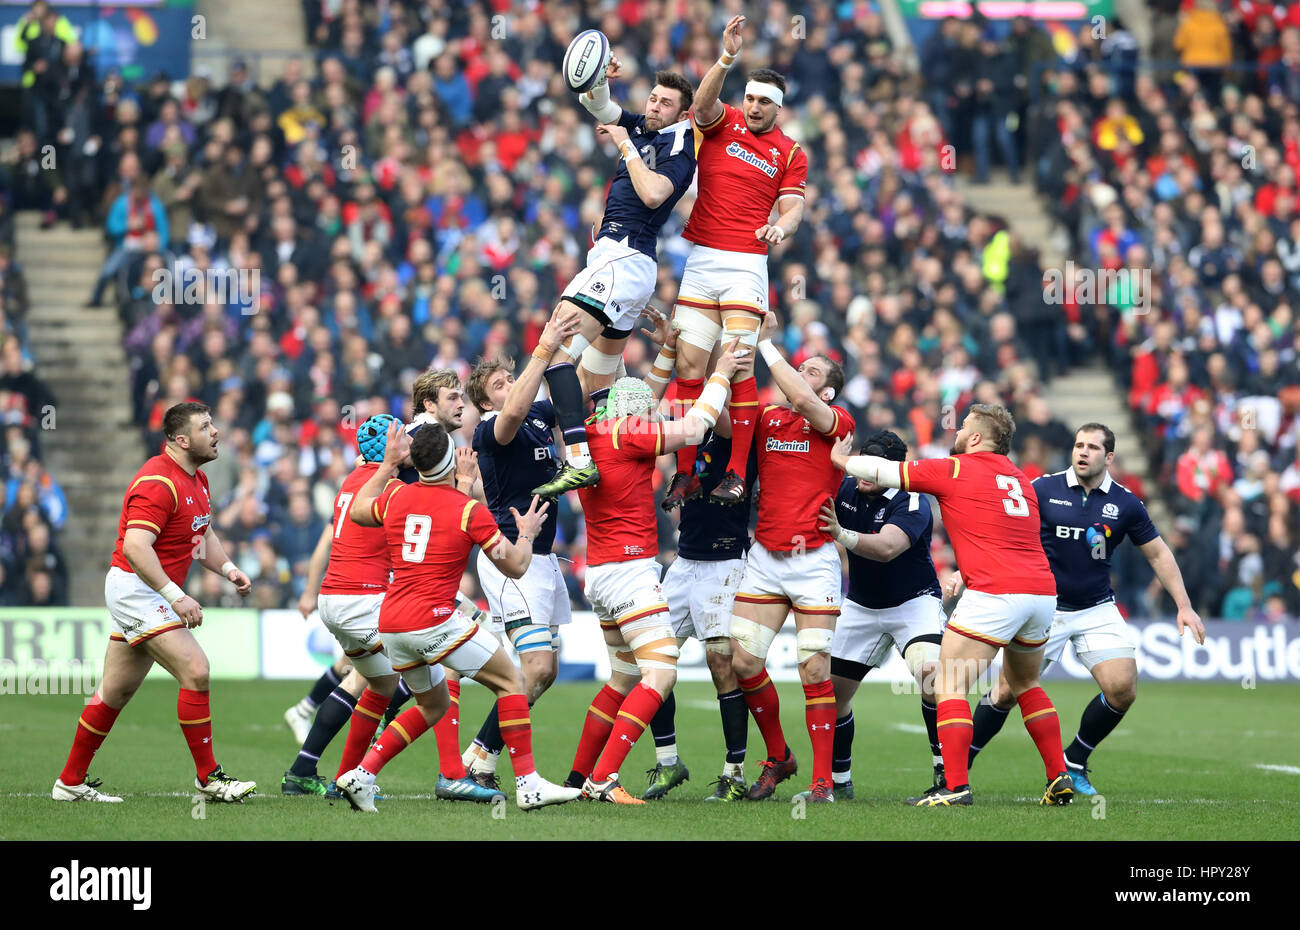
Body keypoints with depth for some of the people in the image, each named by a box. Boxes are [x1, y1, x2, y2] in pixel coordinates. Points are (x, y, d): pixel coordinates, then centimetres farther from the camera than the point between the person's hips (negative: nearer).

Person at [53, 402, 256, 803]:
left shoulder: (197, 479, 11)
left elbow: (203, 533, 23)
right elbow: (135, 547, -30)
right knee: (195, 671, -16)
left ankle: (71, 781, 21)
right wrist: (176, 596, -34)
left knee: (116, 691, 13)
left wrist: (228, 568, 4)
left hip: (154, 592, 10)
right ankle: (208, 777, -10)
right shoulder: (158, 482, -21)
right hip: (136, 587, -10)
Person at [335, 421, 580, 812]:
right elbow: (515, 566, 1)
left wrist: (388, 465, 36)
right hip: (434, 619, -7)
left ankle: (361, 773, 11)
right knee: (510, 681, 5)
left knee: (433, 706, 24)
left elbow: (357, 512, 31)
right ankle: (528, 785, -2)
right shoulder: (470, 511, -7)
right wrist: (527, 533, 21)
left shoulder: (396, 496, 7)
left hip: (391, 623, 7)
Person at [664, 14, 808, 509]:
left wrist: (781, 226, -22)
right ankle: (684, 474, -1)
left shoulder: (790, 154, 9)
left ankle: (737, 474, -8)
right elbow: (705, 102, -12)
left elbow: (793, 206, 2)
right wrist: (727, 57, -29)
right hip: (698, 258, 1)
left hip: (747, 264, -1)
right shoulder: (722, 124, 8)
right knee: (689, 365, -3)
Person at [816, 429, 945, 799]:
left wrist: (842, 534, -57)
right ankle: (838, 781, 20)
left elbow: (886, 548, -40)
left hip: (914, 602, -5)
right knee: (832, 689, 1)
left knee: (930, 671, -30)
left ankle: (947, 774, -23)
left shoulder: (912, 502, -24)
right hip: (862, 607, 5)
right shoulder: (845, 490, -7)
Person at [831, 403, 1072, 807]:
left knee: (949, 686, -4)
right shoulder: (1020, 479, 20)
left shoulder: (955, 470, 1)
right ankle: (1059, 778, 19)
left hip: (996, 594, -7)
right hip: (1042, 590, 8)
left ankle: (956, 786, -15)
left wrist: (841, 459, 26)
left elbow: (886, 471, 9)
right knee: (1025, 685, 25)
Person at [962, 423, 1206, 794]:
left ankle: (1074, 763, 10)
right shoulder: (1044, 489, -7)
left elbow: (1158, 554, 7)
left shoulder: (1124, 503, -2)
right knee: (1008, 690, -9)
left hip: (1097, 609, 2)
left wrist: (1184, 606, 2)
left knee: (1123, 689, -12)